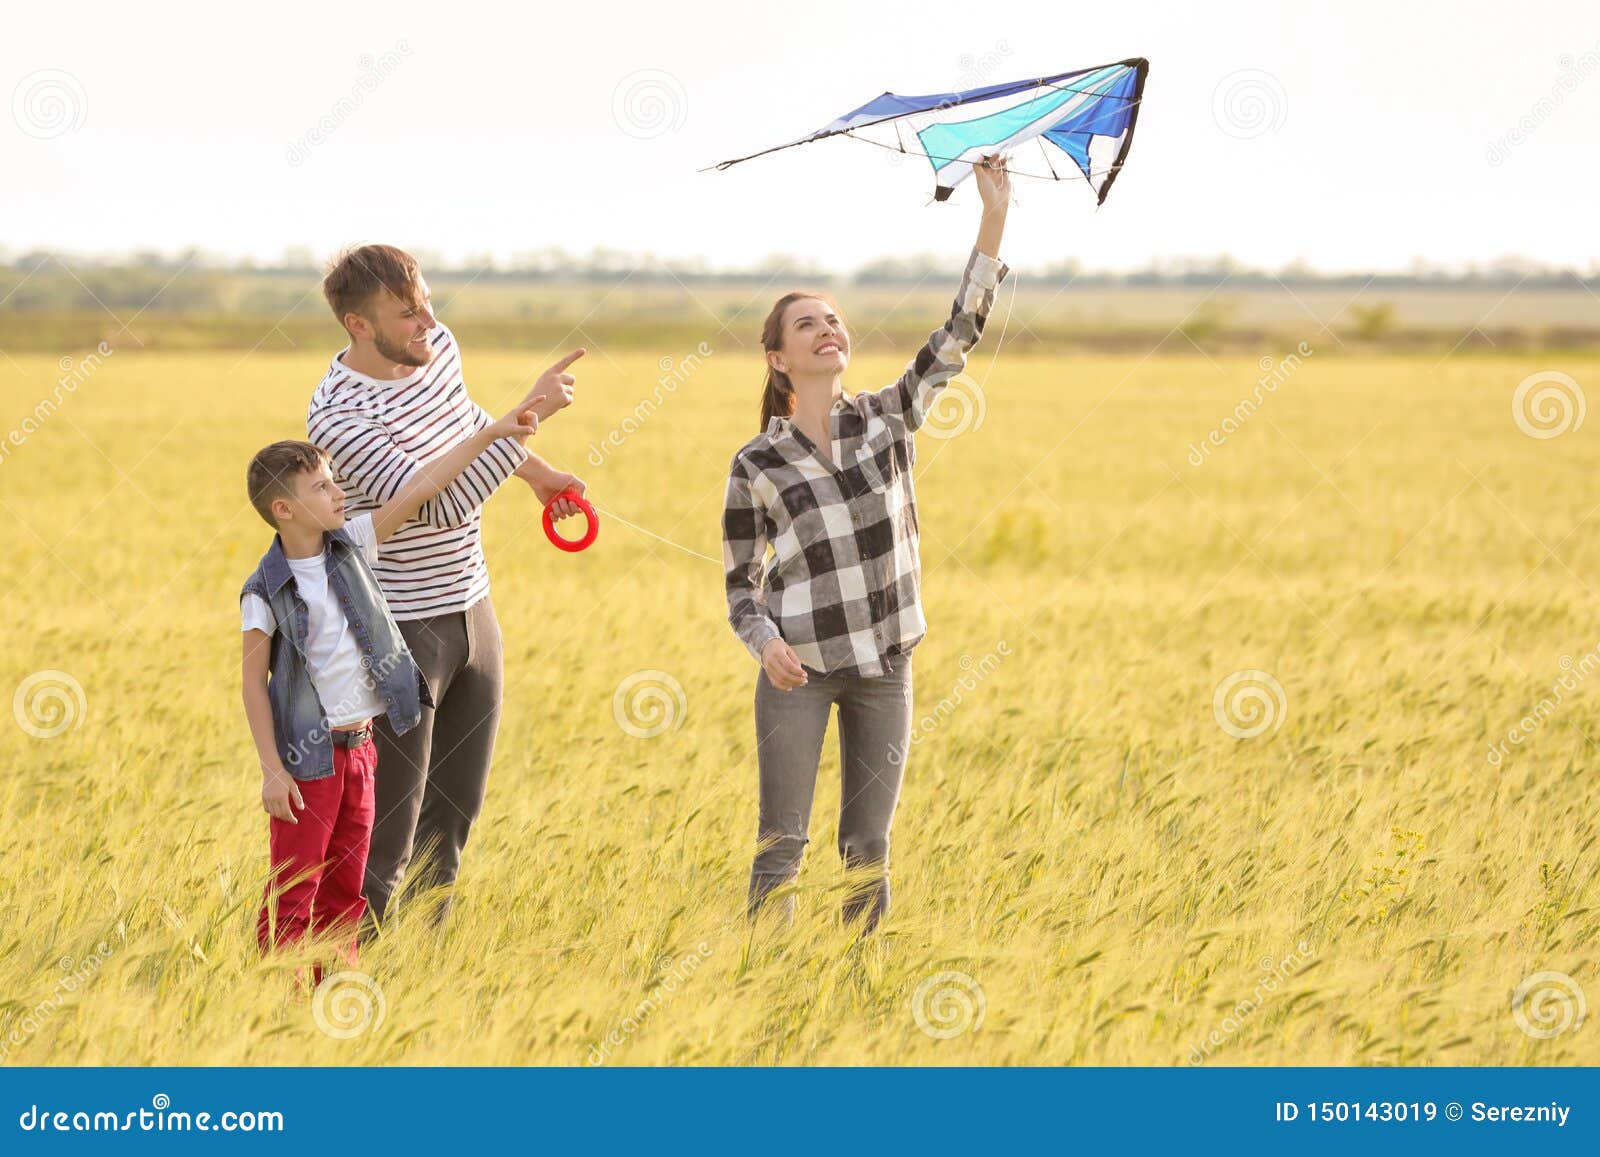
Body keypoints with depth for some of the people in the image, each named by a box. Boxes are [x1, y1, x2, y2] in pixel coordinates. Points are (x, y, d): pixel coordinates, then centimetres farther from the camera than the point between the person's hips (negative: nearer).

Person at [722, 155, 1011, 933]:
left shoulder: (887, 419, 1)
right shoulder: (756, 466, -4)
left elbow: (960, 333, -6)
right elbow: (741, 584, 1)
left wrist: (994, 218, -14)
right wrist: (766, 643, -21)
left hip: (884, 665, 3)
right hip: (798, 669, -3)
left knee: (868, 847, 9)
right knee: (781, 842, -2)